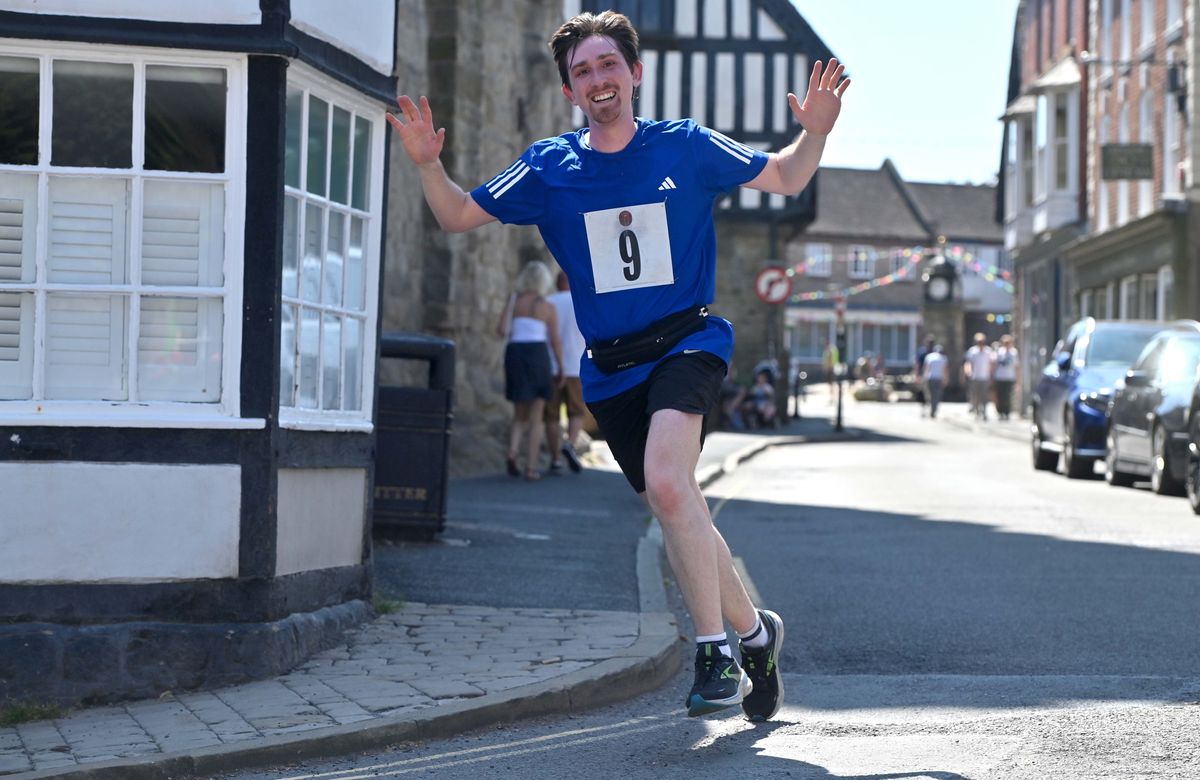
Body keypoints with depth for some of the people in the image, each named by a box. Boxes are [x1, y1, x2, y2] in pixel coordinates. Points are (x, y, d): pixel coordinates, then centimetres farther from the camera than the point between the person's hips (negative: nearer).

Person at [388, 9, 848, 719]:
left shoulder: (686, 148, -1)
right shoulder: (548, 169, 3)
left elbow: (787, 180, 10)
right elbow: (458, 217, 11)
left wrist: (816, 132, -10)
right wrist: (428, 164, -8)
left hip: (686, 343, -4)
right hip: (610, 368, 4)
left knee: (666, 480, -29)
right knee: (680, 511, 9)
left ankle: (716, 652, -23)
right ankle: (755, 633, 31)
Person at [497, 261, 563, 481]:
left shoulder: (514, 301, 5)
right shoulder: (548, 308, 1)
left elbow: (502, 330, -4)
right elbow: (555, 341, -1)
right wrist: (561, 368, 10)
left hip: (515, 354, 2)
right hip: (538, 354, -2)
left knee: (520, 415, 14)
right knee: (536, 417, 5)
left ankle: (513, 451, -12)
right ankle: (531, 467, 0)